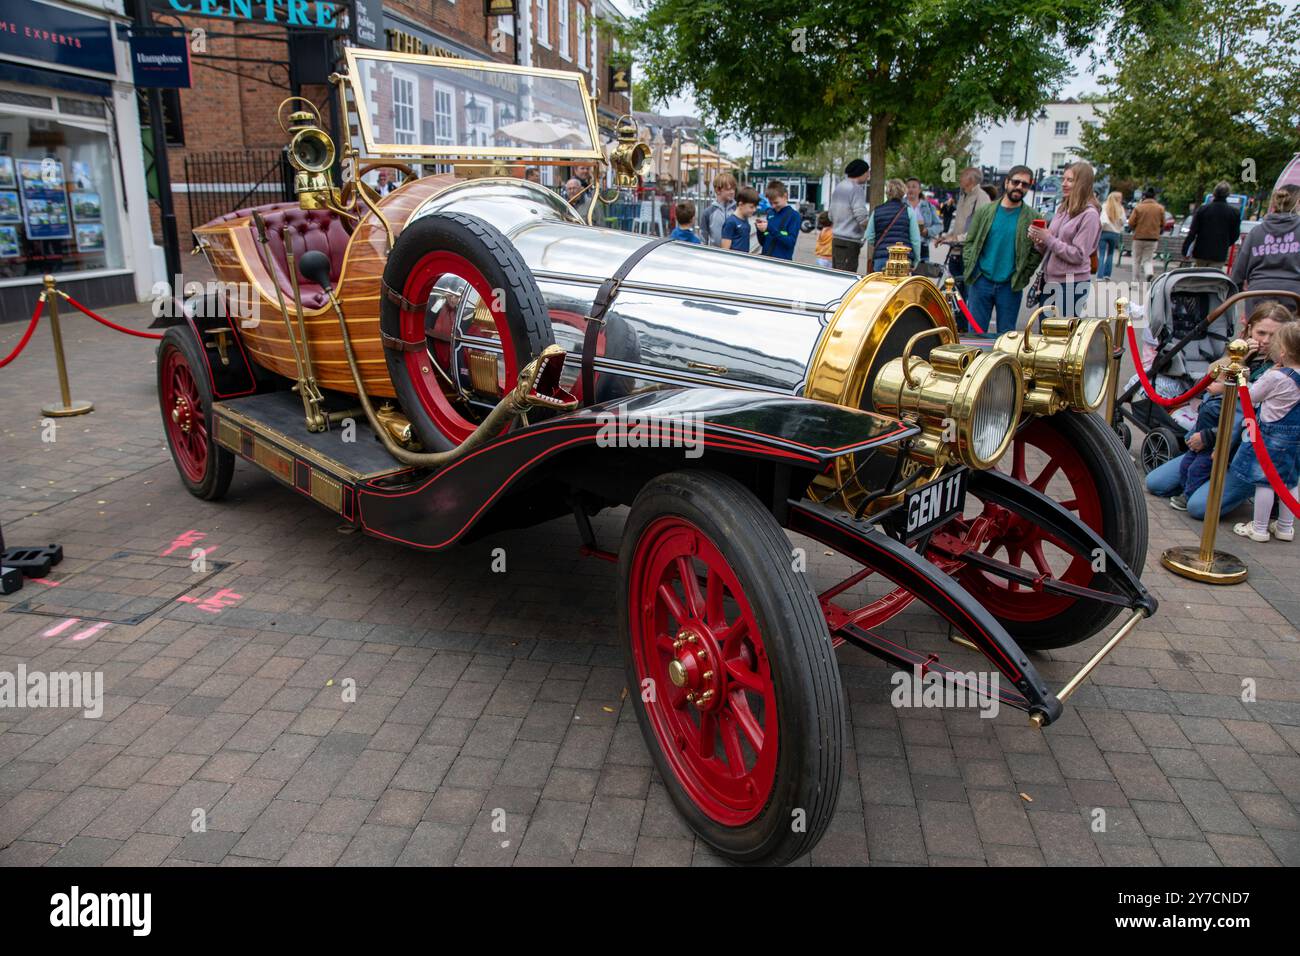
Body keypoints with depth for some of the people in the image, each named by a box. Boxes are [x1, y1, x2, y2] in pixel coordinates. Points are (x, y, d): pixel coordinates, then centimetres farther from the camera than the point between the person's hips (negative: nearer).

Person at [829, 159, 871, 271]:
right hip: (850, 242, -9)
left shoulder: (838, 187, 15)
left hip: (836, 239, 9)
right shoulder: (856, 189, -12)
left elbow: (831, 216, 21)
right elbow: (863, 219, -18)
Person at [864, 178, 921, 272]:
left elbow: (869, 238, 11)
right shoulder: (908, 210, 5)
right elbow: (915, 239, 4)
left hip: (880, 258, 2)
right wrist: (916, 260, 13)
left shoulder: (877, 211, 10)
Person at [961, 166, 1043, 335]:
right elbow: (969, 242, 8)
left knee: (1006, 335, 7)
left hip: (1011, 286, -1)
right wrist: (971, 269, -3)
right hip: (981, 281, 1)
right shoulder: (985, 211, 5)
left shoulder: (1033, 218, 1)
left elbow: (1037, 252, 2)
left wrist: (1022, 276, -6)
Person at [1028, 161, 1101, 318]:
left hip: (1071, 284, -7)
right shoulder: (1062, 209, 10)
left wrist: (1048, 239, -16)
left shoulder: (1089, 215, -11)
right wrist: (1039, 241, -6)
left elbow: (1078, 255, -15)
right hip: (1049, 280, 7)